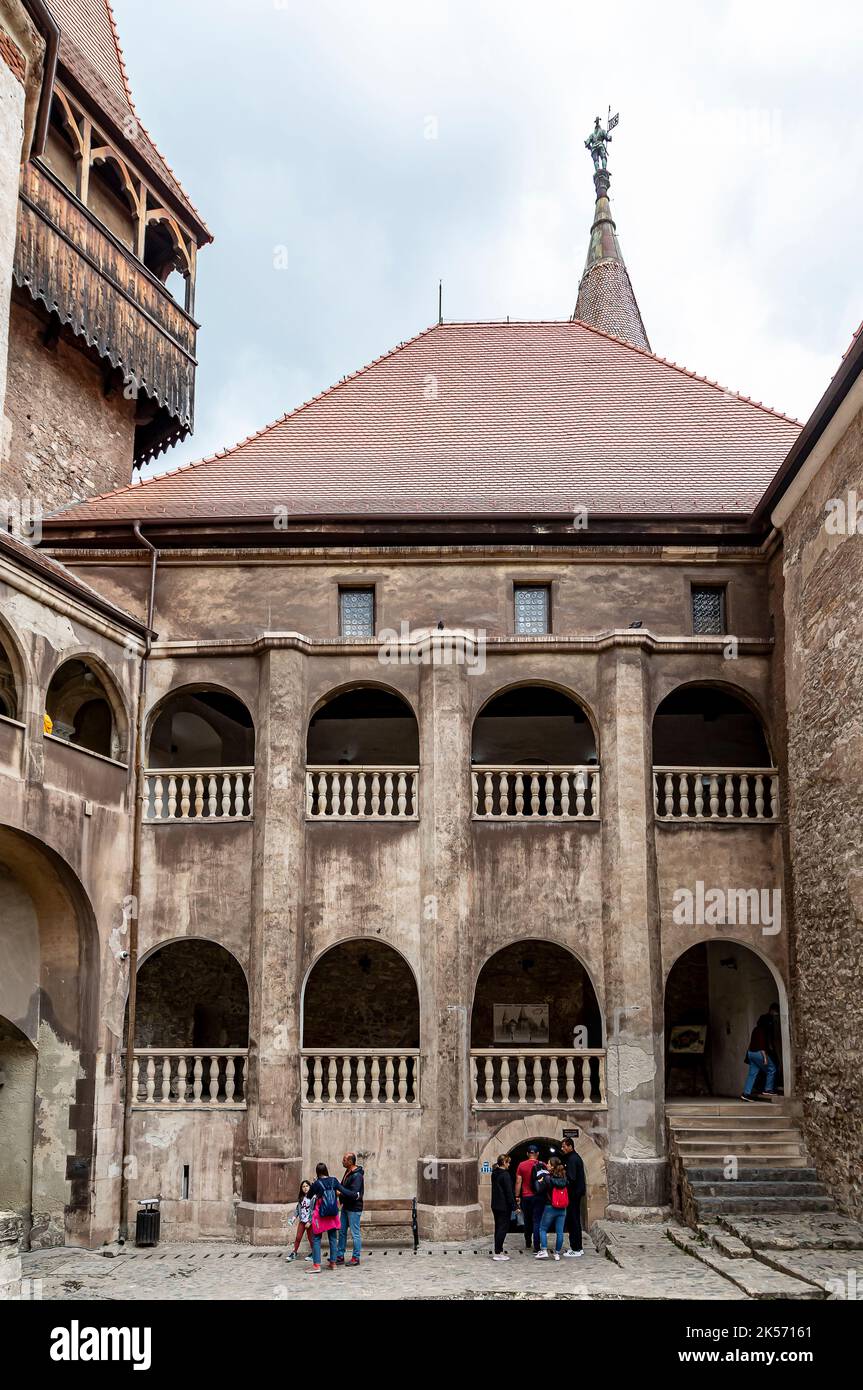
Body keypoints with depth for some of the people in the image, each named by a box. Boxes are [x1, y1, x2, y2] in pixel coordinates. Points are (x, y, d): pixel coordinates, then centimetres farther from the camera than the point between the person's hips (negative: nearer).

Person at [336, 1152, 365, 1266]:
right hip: (346, 1206, 9)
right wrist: (340, 1193, 2)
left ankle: (356, 1258, 10)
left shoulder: (357, 1176, -21)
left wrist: (339, 1187, -28)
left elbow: (354, 1194, -27)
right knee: (342, 1232, 13)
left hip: (354, 1208, -9)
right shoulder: (347, 1172, 8)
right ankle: (340, 1256, 21)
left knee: (355, 1233, 1)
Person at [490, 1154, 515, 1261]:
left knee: (498, 1228, 15)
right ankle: (498, 1253, -5)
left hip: (495, 1205, 9)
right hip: (504, 1206, -9)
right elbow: (509, 1192, -17)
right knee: (503, 1228, -4)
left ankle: (499, 1250, 21)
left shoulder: (494, 1174, 10)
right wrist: (513, 1205, -11)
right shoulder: (505, 1174, -16)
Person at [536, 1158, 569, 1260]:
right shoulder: (563, 1178, 2)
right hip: (562, 1209, 4)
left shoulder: (548, 1178, -13)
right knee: (559, 1232, 8)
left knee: (542, 1229, 9)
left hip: (550, 1207, -4)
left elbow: (540, 1190, -12)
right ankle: (557, 1253, 11)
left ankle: (544, 1251, 0)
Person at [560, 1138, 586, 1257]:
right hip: (578, 1192, 10)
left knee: (573, 1220, -5)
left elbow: (571, 1178, -23)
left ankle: (575, 1249, -1)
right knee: (575, 1220, 15)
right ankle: (578, 1247, 21)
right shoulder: (576, 1157, 14)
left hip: (573, 1193, -10)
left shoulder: (571, 1159, -17)